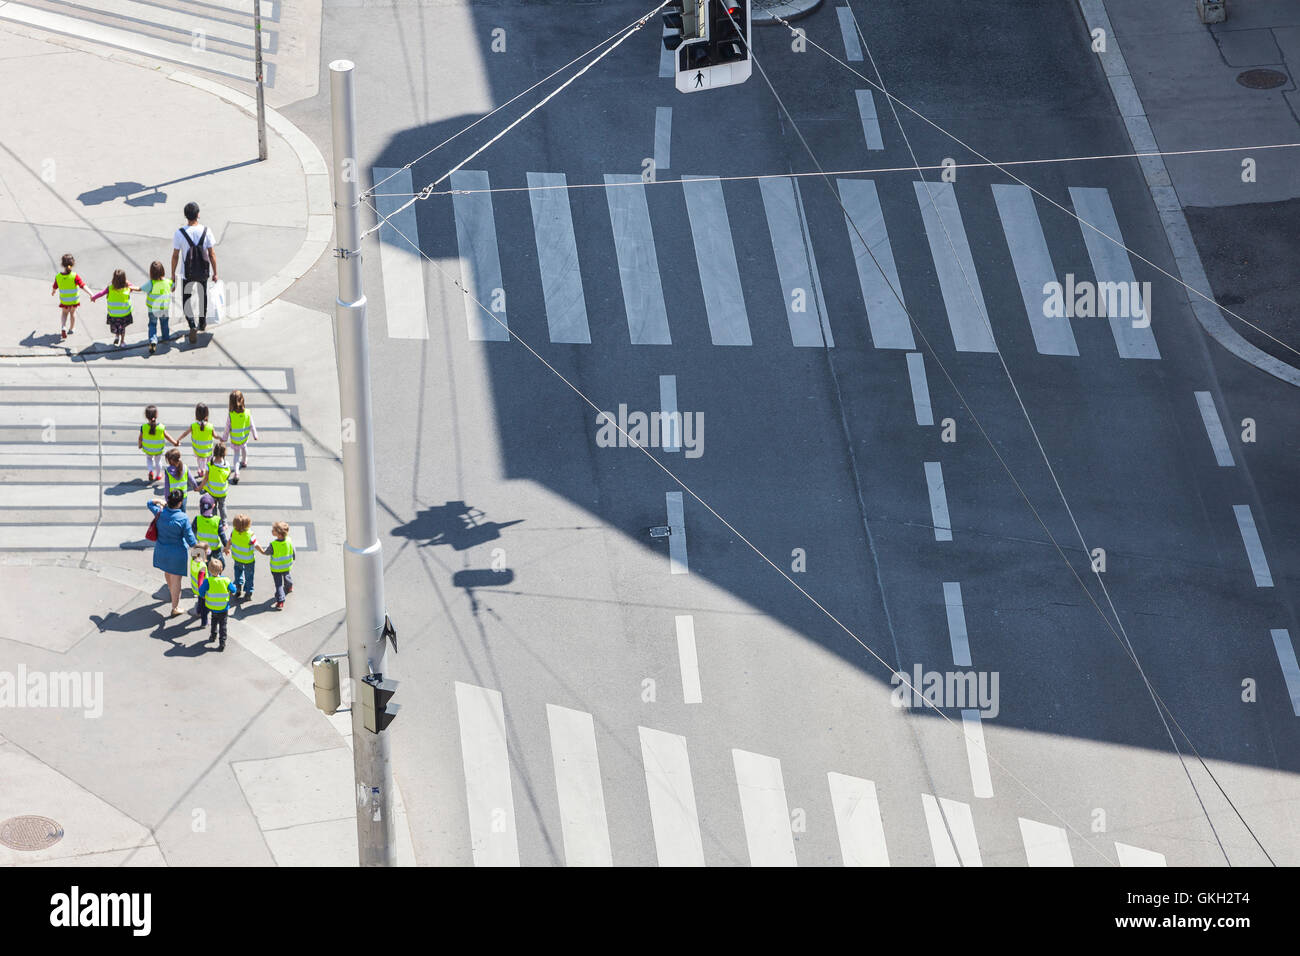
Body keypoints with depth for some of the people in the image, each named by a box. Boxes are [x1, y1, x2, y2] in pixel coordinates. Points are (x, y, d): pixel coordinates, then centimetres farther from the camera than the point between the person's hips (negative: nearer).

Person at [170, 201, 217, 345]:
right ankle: (202, 323, 41)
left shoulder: (179, 233, -14)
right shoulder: (206, 231, -11)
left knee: (186, 301, 8)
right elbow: (212, 254, -6)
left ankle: (193, 326, -14)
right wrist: (215, 273, 5)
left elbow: (175, 256, -7)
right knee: (202, 296, 24)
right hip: (203, 273, 2)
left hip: (187, 274, -2)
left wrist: (173, 274, 5)